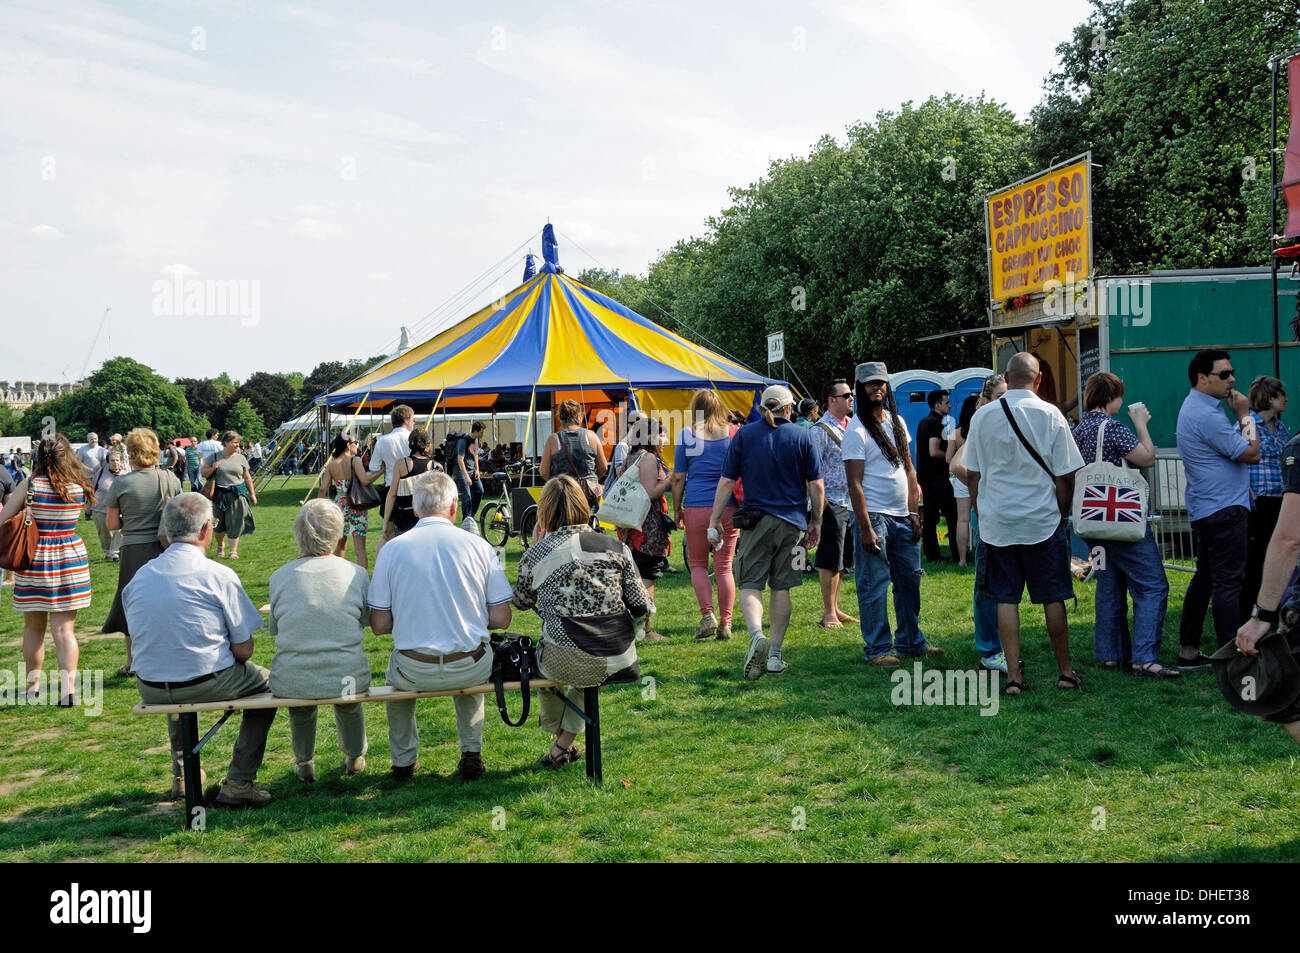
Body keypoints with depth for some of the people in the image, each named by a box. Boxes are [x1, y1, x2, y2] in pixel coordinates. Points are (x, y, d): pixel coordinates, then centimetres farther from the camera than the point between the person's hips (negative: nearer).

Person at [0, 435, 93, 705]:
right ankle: (68, 688, -6)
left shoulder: (29, 485, -10)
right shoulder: (79, 487, -4)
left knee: (33, 627, 15)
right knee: (64, 628, 3)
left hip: (34, 559, -1)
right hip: (70, 558, 1)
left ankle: (33, 685, 27)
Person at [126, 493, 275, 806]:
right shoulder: (219, 575, -12)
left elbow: (140, 639, 14)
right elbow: (243, 650, -11)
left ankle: (181, 776, 44)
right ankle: (238, 783, 13)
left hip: (150, 691, 6)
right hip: (206, 684, -5)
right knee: (265, 683, 21)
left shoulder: (139, 577, 3)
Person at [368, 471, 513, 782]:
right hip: (472, 668, 1)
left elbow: (379, 625, -1)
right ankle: (471, 754, 30)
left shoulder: (392, 549, -4)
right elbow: (501, 619, -2)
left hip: (415, 673, 0)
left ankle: (404, 761, 38)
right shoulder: (479, 545, -4)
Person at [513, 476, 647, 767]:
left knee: (536, 657, 33)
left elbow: (521, 602, 16)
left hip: (568, 664, -2)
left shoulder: (536, 554, -3)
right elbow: (642, 607, 0)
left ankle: (562, 740, 44)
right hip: (619, 659, 2)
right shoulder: (615, 547, 1)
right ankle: (566, 741, 36)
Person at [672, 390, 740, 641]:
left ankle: (707, 615, -3)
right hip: (728, 507, 1)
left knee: (697, 564, 13)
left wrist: (677, 509, 9)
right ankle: (725, 624, 7)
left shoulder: (686, 435, 0)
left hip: (696, 507, -1)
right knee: (724, 566, 9)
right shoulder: (734, 433, 3)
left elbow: (678, 477, 1)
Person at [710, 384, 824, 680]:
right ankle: (775, 655, 12)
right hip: (792, 521, 1)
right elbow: (816, 485, 2)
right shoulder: (801, 437, 2)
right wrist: (816, 521, 13)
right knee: (781, 588, 9)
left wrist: (715, 519, 3)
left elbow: (727, 481, -2)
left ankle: (757, 635, -25)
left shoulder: (744, 434, 0)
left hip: (756, 519, -1)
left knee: (750, 583, 1)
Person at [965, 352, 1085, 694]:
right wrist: (1062, 512, 9)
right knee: (1053, 598, 8)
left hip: (996, 522, 2)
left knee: (1006, 599, 5)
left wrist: (979, 512, 17)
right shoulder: (1050, 415, -6)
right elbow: (1066, 475, -4)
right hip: (1042, 521, -2)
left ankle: (1013, 676, 5)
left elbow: (972, 474, 7)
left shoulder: (982, 416, 1)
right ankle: (1065, 672, 18)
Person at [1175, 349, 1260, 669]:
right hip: (1225, 509, -11)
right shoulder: (1206, 414, -19)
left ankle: (1188, 651, 19)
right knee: (1229, 582, -8)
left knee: (1205, 579, 14)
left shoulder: (1194, 408, 15)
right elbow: (1251, 454, -17)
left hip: (1205, 508, 11)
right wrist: (1245, 416, -6)